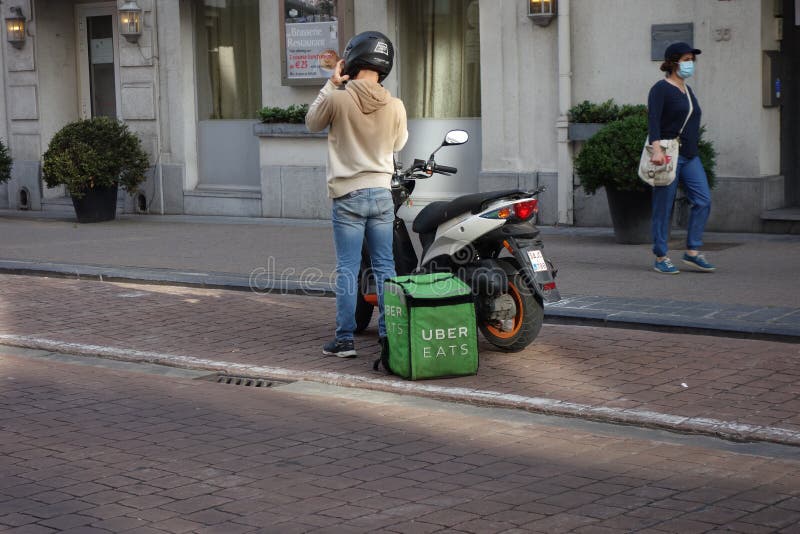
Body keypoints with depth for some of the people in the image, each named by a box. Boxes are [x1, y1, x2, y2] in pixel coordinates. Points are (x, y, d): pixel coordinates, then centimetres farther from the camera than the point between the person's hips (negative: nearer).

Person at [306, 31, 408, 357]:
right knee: (385, 269, 8)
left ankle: (345, 340, 4)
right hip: (382, 194, 3)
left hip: (348, 196, -3)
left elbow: (312, 123, 8)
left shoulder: (337, 99, -12)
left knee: (347, 270, 1)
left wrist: (331, 85, 10)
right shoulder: (395, 106, -4)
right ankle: (389, 334, 10)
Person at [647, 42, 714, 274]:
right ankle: (661, 258, 6)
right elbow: (653, 121, -19)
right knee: (663, 208, -3)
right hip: (667, 155, -8)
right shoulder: (661, 89, -7)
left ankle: (692, 252, 2)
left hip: (690, 156, 8)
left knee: (703, 200, -4)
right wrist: (656, 148, -32)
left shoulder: (687, 90, 18)